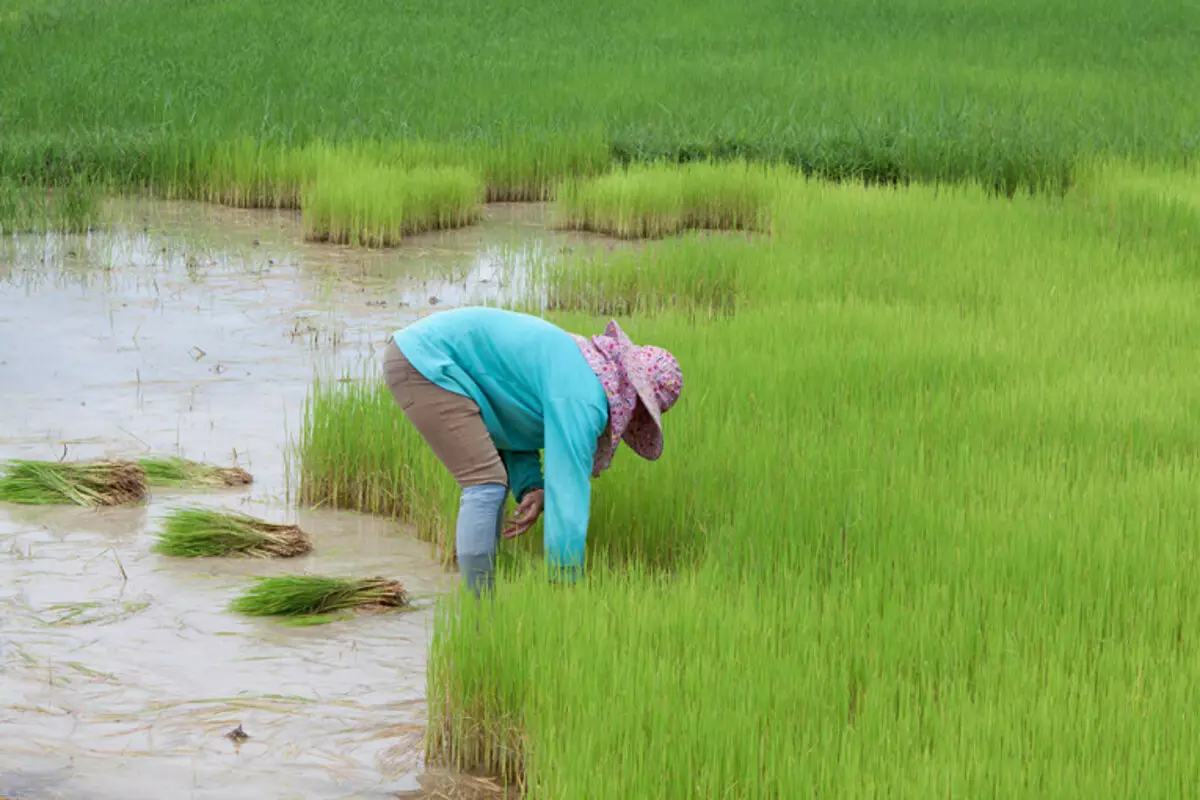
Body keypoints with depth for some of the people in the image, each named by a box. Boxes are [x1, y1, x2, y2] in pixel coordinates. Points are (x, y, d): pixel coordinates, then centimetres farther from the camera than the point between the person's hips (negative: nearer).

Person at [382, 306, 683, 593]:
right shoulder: (581, 399, -18)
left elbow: (515, 430, 17)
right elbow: (569, 487, -21)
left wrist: (531, 489, -2)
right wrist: (567, 584, -19)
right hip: (424, 362, -11)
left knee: (496, 477, 14)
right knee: (487, 483, -13)